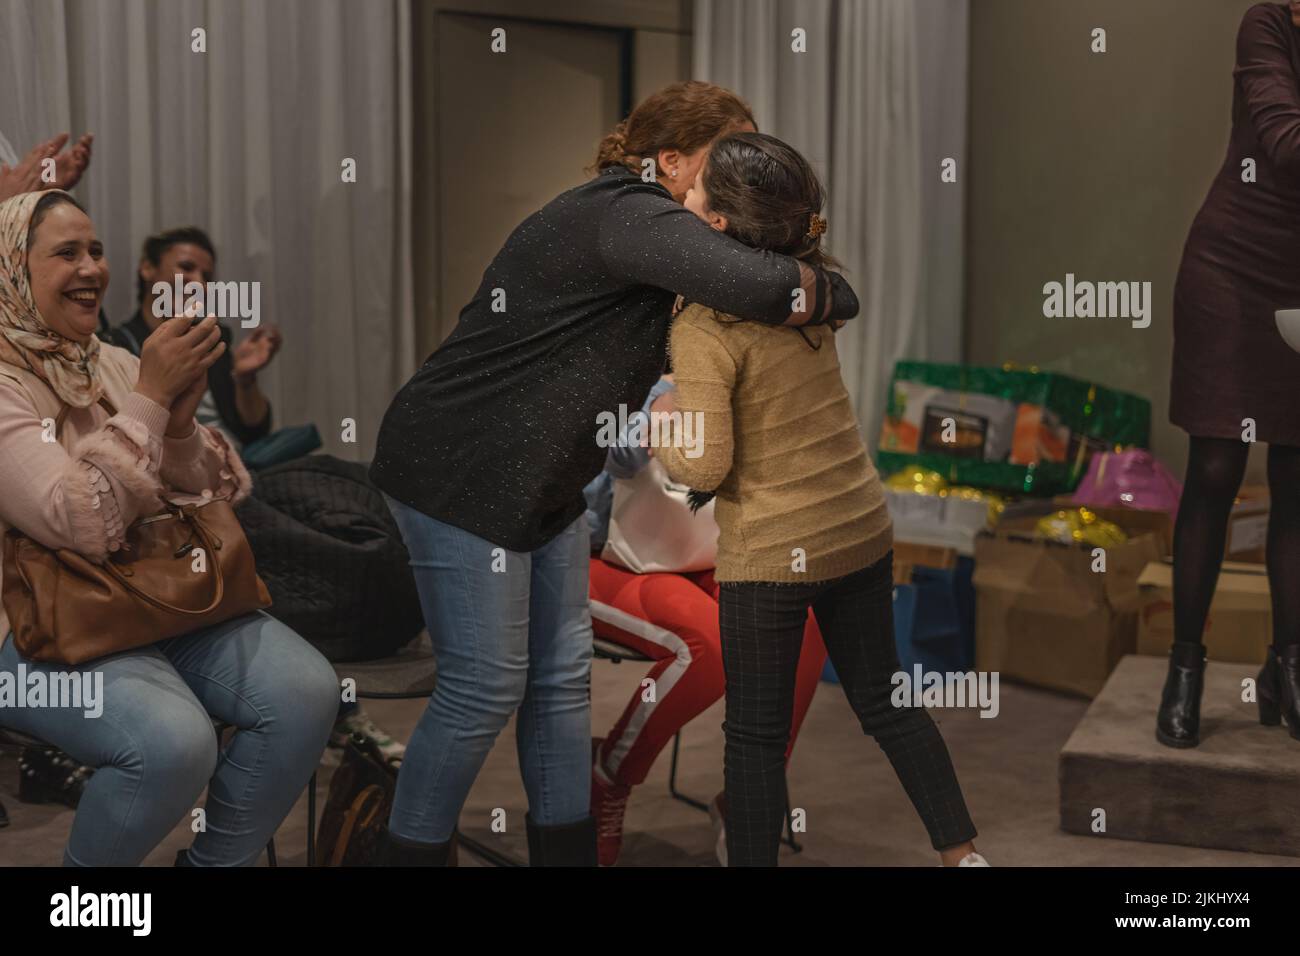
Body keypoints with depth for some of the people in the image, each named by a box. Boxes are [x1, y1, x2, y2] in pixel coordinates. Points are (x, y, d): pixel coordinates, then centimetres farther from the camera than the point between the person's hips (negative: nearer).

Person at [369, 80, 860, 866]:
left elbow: (666, 347, 15)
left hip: (542, 479, 10)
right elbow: (755, 283, -33)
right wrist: (834, 294, -12)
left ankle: (569, 850, 19)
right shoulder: (626, 214, -19)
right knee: (485, 687, -5)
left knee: (563, 675, 9)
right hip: (461, 470, -10)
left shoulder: (627, 221, 13)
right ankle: (415, 850, 11)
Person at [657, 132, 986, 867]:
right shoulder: (812, 279, -1)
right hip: (862, 529, 7)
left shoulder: (705, 329, -20)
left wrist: (660, 422, -2)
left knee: (757, 736, 8)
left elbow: (705, 467, -19)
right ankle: (963, 850, 25)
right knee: (885, 698, 20)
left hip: (772, 554, -6)